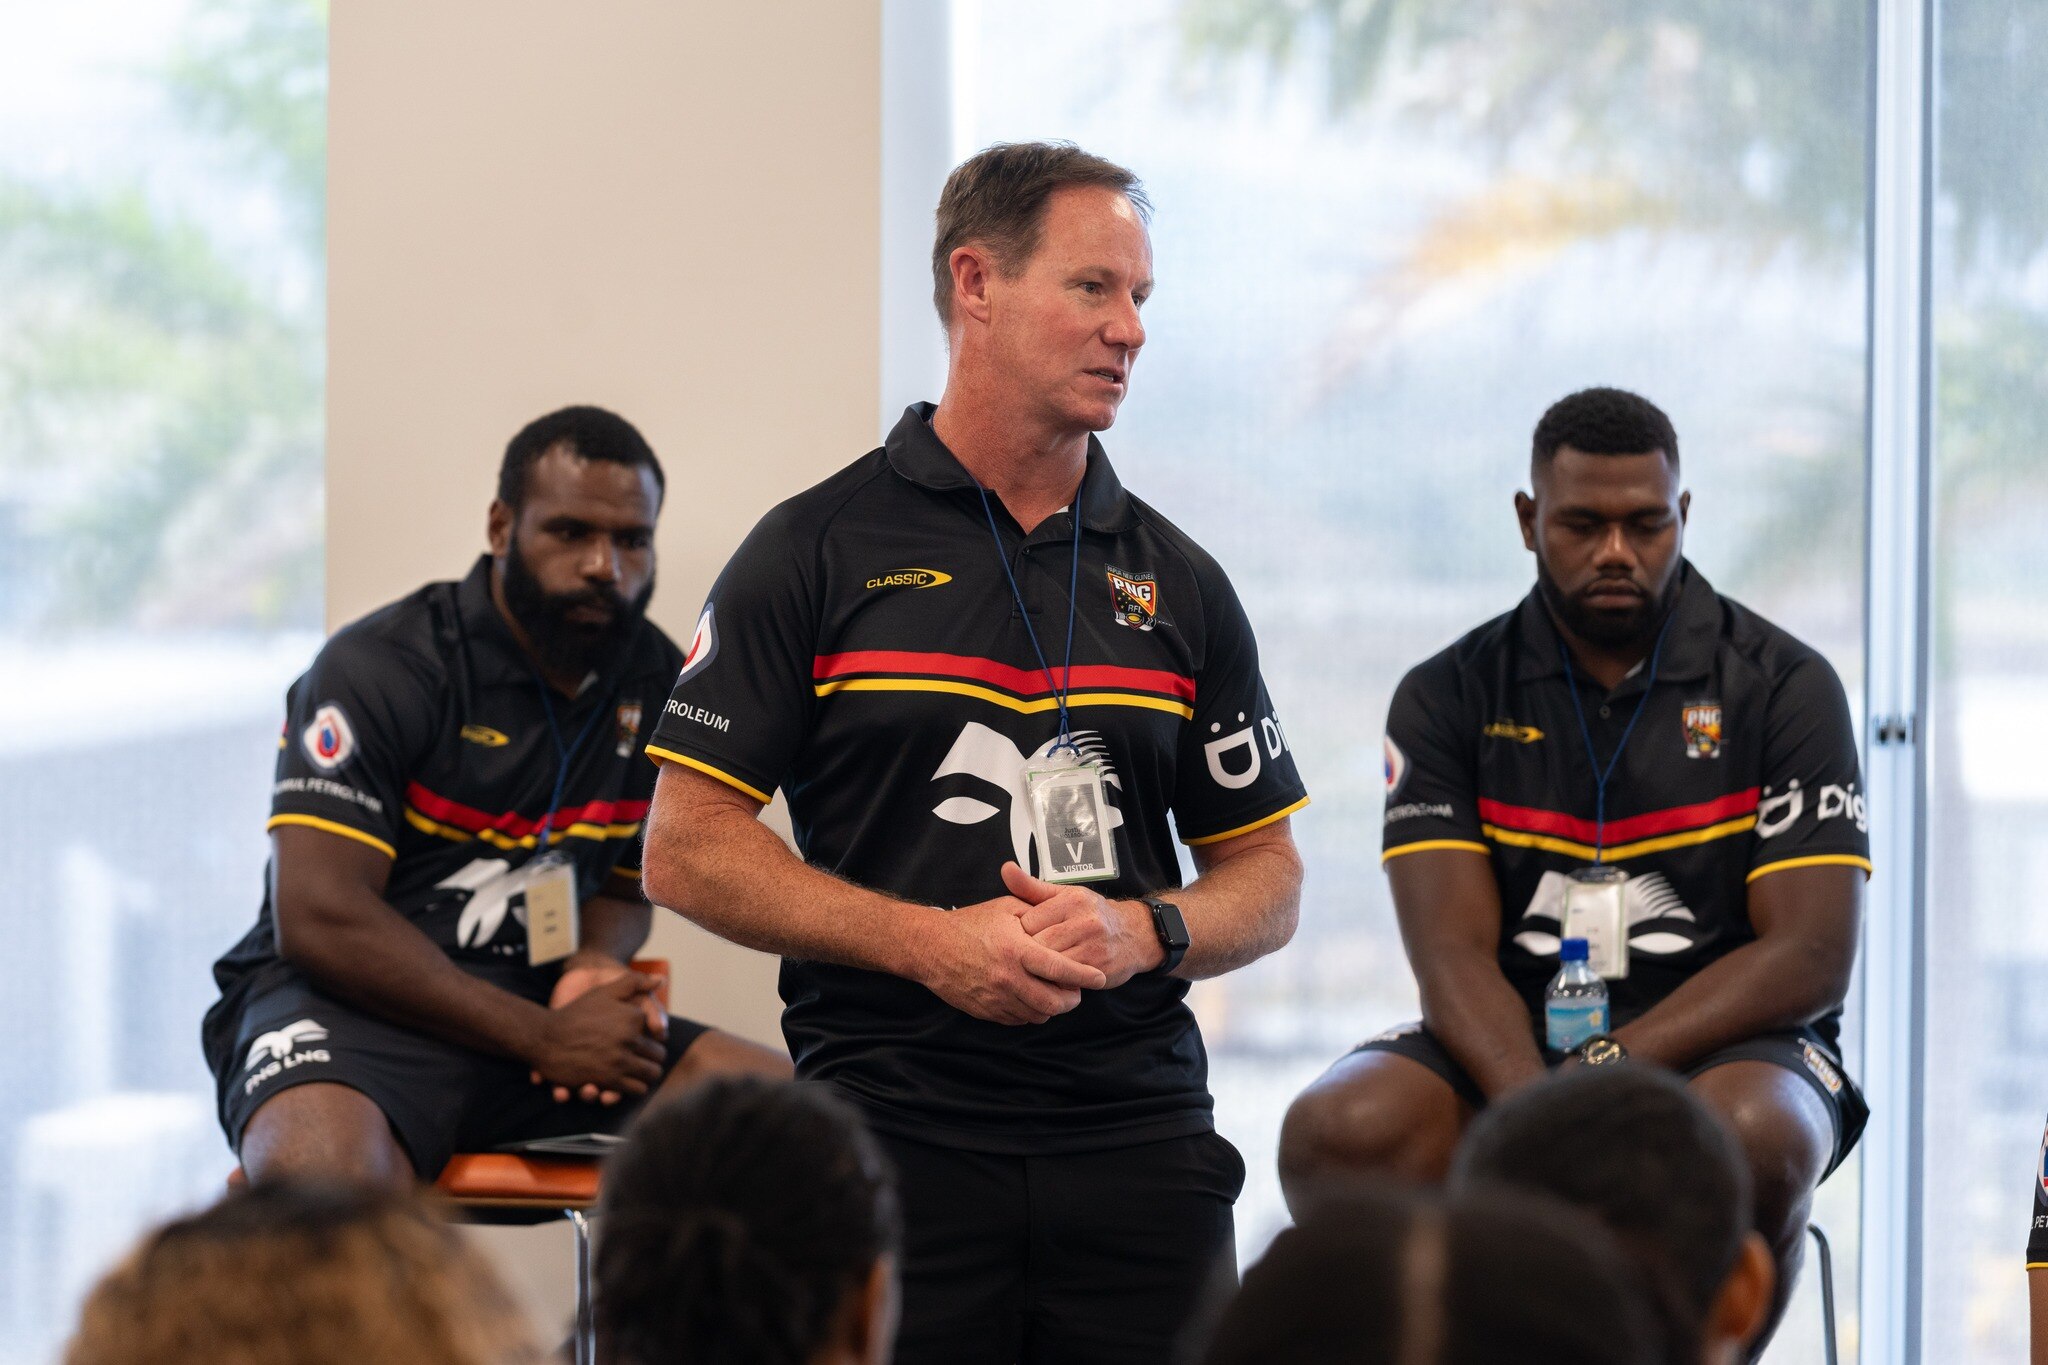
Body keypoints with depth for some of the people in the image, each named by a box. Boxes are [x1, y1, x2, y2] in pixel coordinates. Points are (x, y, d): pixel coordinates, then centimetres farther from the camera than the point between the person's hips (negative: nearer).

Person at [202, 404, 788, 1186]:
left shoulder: (653, 682, 11)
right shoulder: (380, 669, -9)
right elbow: (319, 918, -18)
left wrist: (593, 967, -3)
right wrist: (547, 1040, -19)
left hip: (537, 1012, 6)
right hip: (352, 1007, -6)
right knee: (319, 1174, -41)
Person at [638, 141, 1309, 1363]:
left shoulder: (1178, 583, 13)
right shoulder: (820, 552, 2)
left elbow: (1268, 878, 15)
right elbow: (687, 850, -2)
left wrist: (1143, 932, -7)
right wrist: (930, 942, -12)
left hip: (1141, 1138, 3)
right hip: (893, 1136, -3)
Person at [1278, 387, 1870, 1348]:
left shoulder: (1784, 686, 1)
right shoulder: (1448, 698, 5)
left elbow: (1810, 956, -7)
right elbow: (1453, 954, -7)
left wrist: (1608, 1072, -20)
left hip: (1719, 1047, -1)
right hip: (1508, 1045, 2)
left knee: (1753, 1143, -37)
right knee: (1336, 1132, -29)